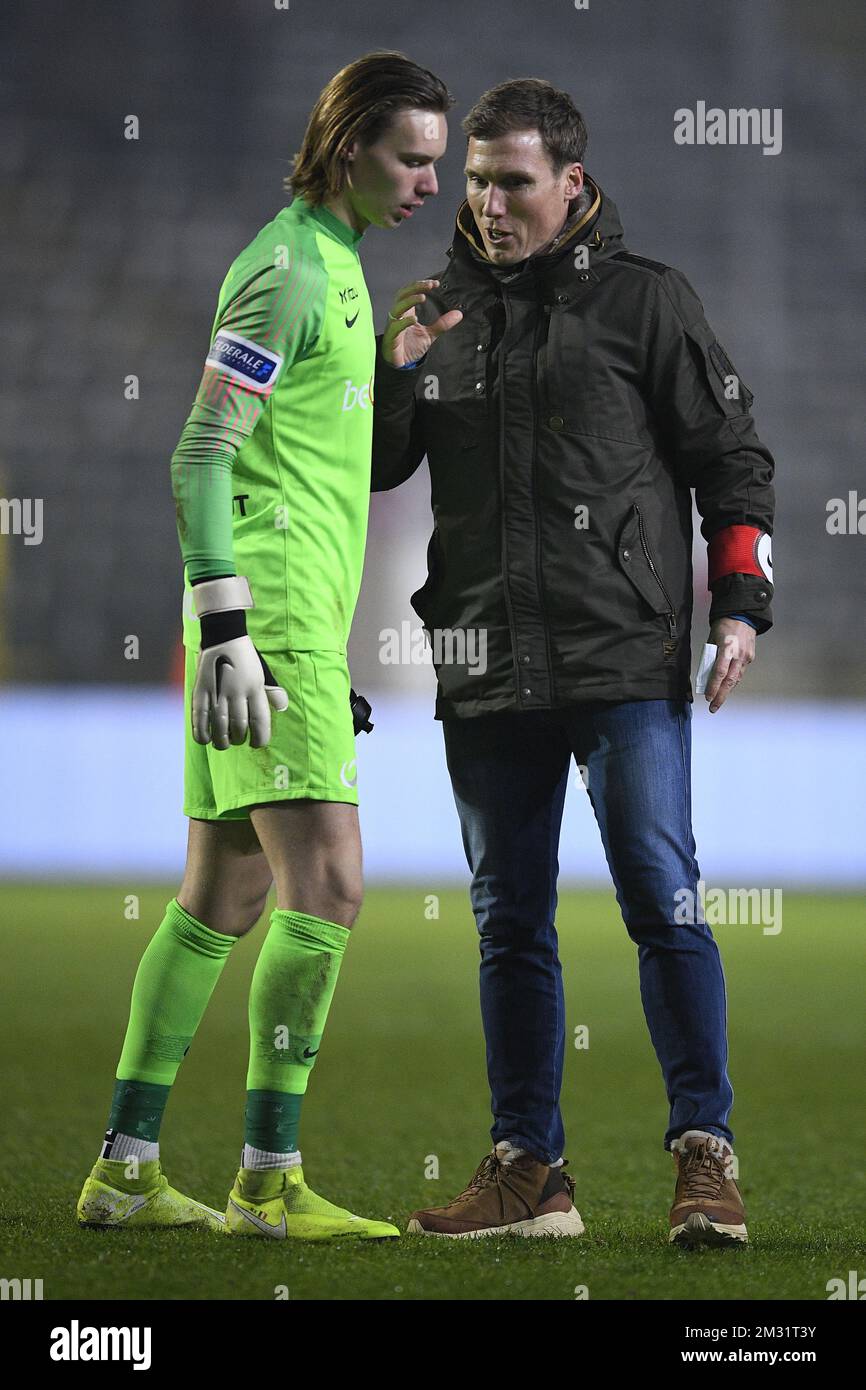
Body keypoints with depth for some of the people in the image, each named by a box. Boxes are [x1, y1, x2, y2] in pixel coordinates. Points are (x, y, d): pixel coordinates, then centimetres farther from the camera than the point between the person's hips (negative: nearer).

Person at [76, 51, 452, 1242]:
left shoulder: (333, 263, 19)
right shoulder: (289, 269, -12)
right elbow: (200, 455, -17)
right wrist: (227, 631, -23)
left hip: (294, 621, 10)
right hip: (270, 625, -10)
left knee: (221, 901, 11)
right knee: (325, 889, -13)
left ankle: (125, 1170, 14)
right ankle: (271, 1181, -10)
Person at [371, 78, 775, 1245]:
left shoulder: (645, 301, 2)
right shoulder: (445, 308, 13)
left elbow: (732, 459, 4)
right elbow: (375, 468, 15)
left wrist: (741, 603, -5)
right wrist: (394, 372, -4)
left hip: (626, 664, -4)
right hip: (487, 671, 4)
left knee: (662, 901, -8)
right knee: (511, 922, 7)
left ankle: (706, 1155, -3)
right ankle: (527, 1169, 14)